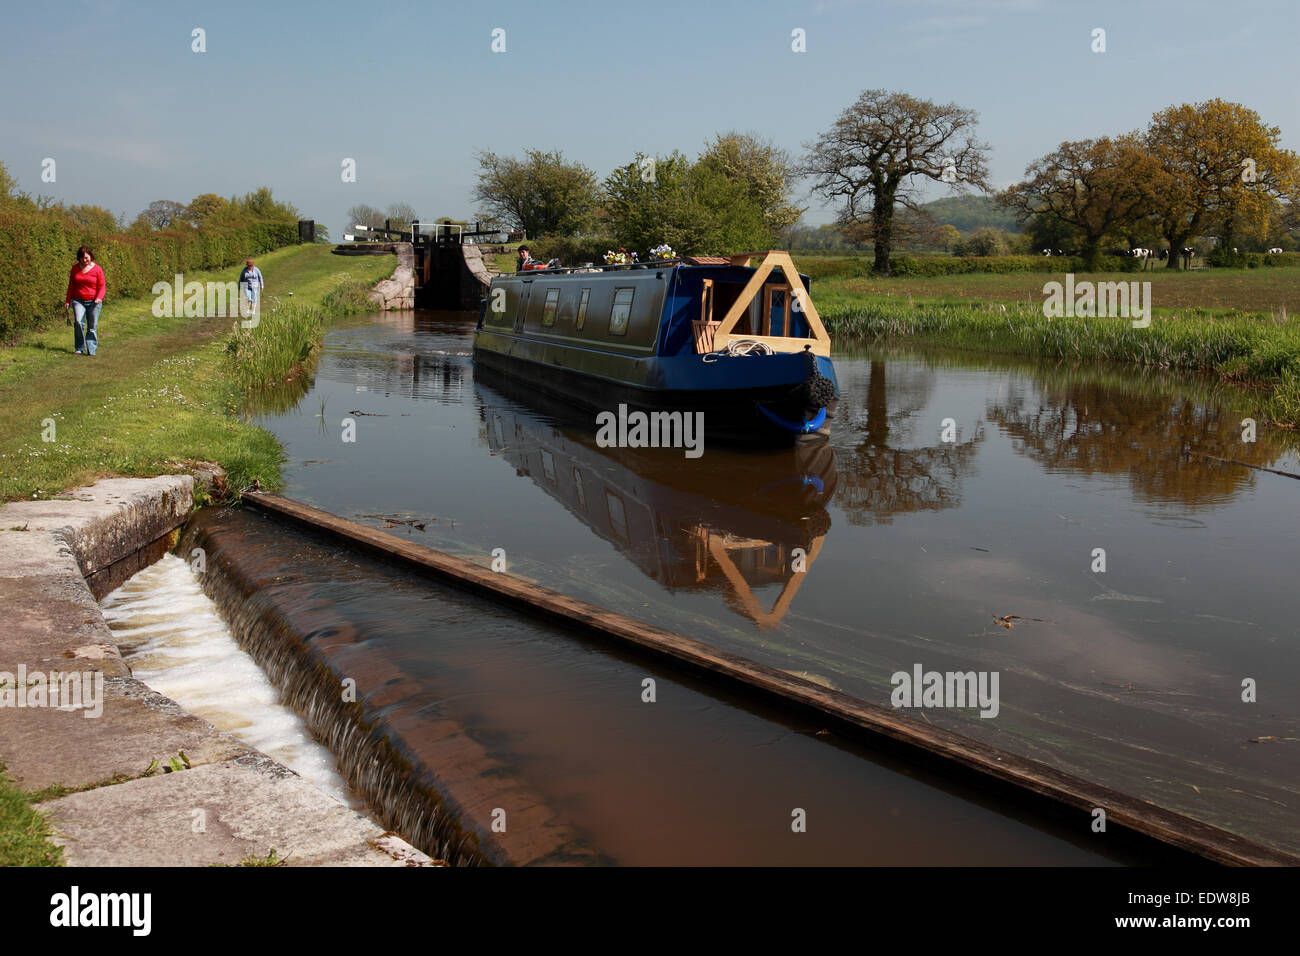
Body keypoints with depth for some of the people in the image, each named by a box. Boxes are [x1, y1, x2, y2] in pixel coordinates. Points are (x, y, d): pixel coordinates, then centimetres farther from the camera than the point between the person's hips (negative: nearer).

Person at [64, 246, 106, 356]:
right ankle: (80, 348, -7)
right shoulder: (75, 268, 8)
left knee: (92, 327, -1)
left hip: (93, 302, -2)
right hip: (78, 301, 2)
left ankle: (91, 350, 6)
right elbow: (71, 285, 16)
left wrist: (99, 298, -20)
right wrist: (67, 301, 15)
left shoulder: (97, 269, -2)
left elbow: (102, 286, -2)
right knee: (78, 322, -17)